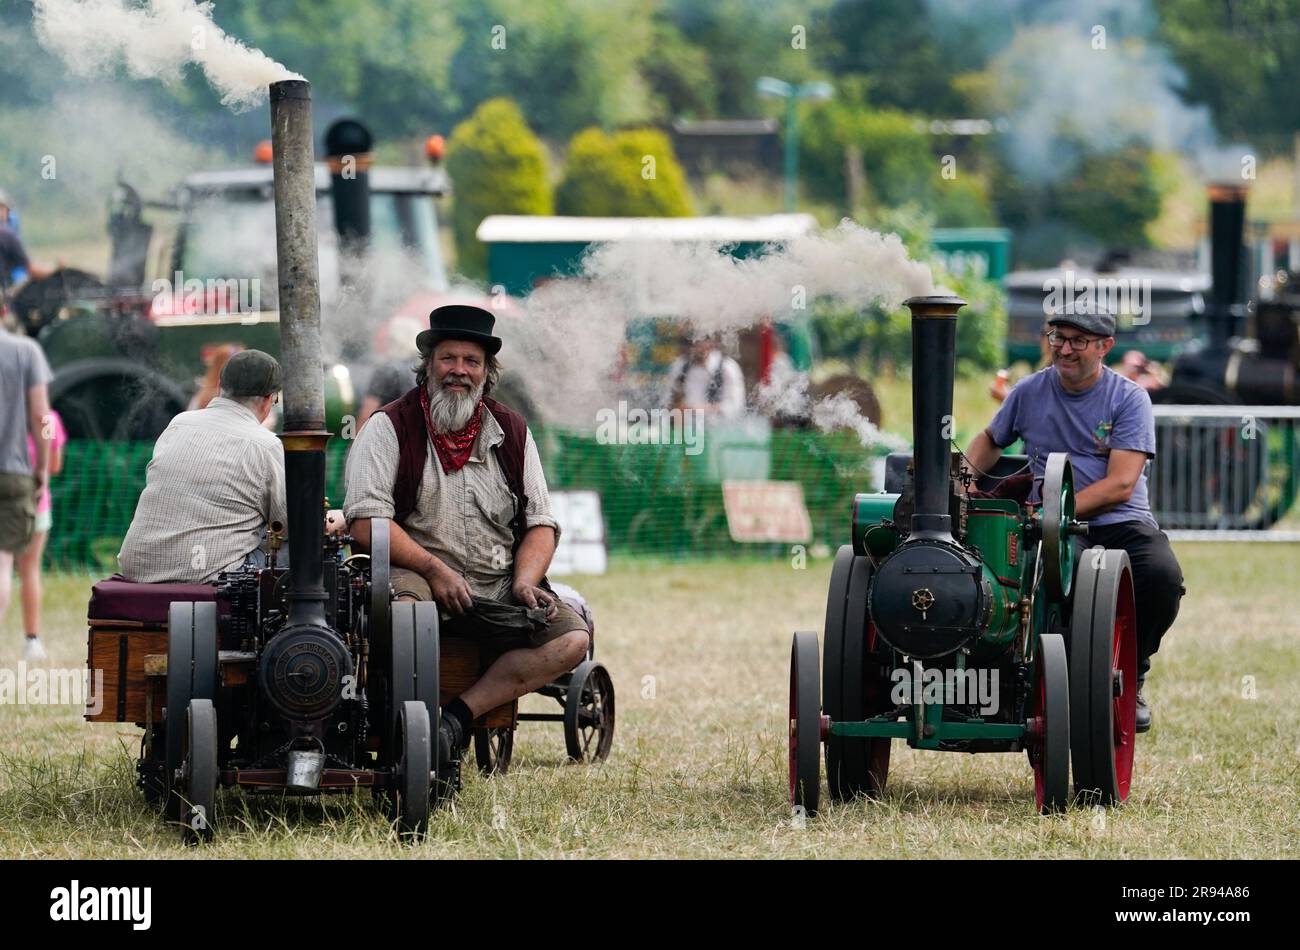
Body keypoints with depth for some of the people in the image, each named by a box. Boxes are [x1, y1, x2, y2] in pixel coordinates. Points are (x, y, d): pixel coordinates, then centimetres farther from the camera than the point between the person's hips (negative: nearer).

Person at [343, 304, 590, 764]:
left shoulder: (512, 433, 16)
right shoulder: (391, 428, 3)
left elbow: (541, 523, 15)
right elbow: (365, 520, -8)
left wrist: (524, 582, -5)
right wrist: (434, 569, -17)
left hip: (498, 586, 5)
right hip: (415, 574, -5)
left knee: (572, 637, -18)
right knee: (400, 612, -40)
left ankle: (458, 716, -22)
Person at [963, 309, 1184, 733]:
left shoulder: (1129, 399, 0)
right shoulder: (1029, 392, 11)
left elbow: (1120, 485, -11)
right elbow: (990, 441, 30)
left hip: (1121, 523, -2)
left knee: (1162, 576, -33)